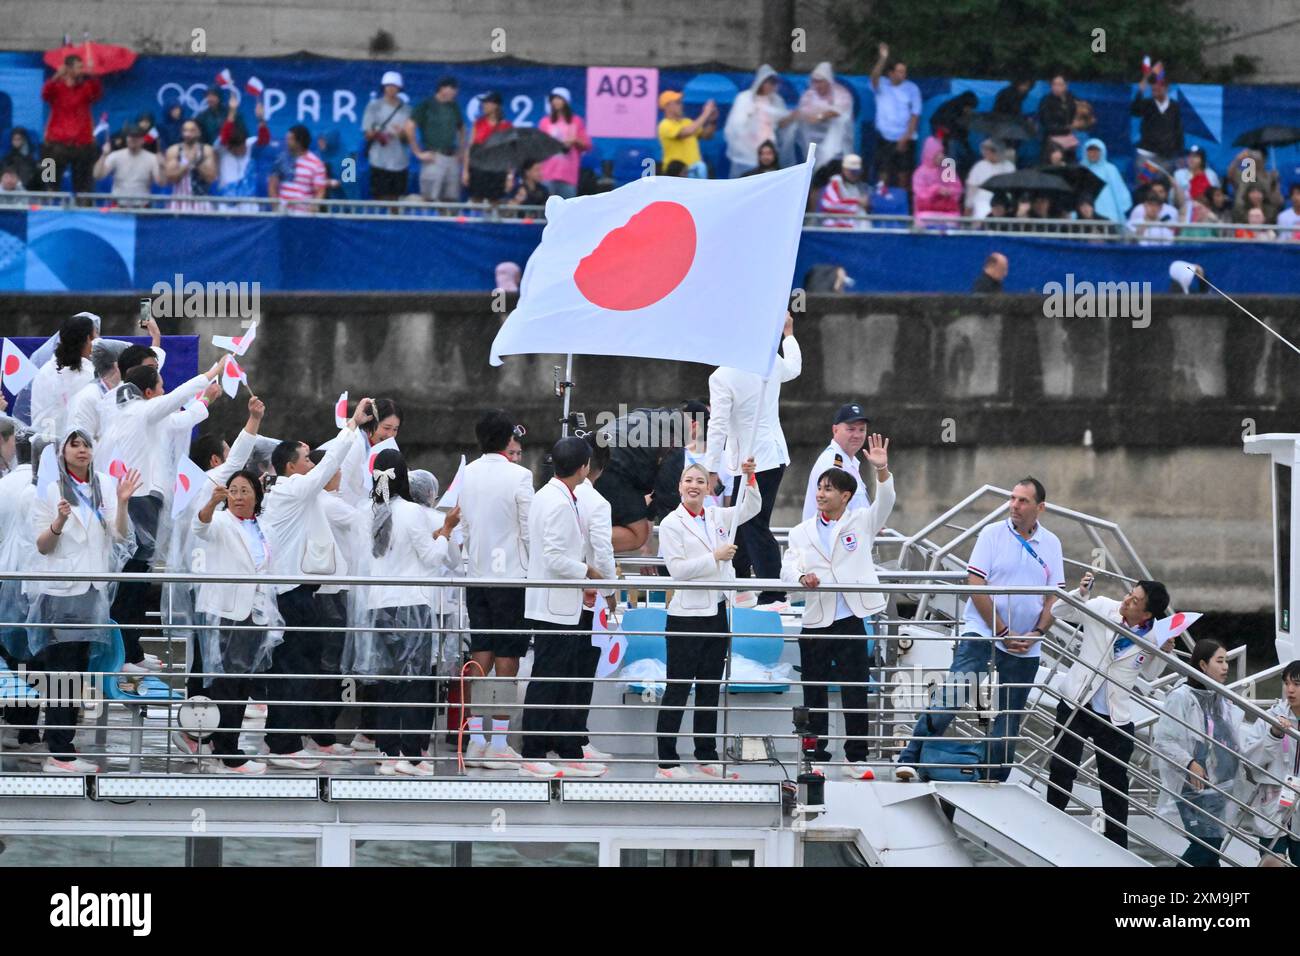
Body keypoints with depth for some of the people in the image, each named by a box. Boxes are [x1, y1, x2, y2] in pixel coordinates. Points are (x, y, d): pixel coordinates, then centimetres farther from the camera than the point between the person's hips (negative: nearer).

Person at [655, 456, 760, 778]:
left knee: (710, 690, 12)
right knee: (677, 690, -3)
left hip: (718, 612, 6)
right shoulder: (671, 524, -6)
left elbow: (751, 508, 18)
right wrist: (715, 557, -16)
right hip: (687, 615, -6)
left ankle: (706, 758, 18)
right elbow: (677, 568, -15)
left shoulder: (716, 517, 9)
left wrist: (749, 477, 3)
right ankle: (666, 761, 0)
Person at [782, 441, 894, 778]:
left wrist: (882, 470, -27)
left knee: (856, 693, 1)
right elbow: (787, 568, 1)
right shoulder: (802, 532, 11)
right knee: (814, 695, 6)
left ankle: (855, 759, 9)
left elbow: (884, 504, -10)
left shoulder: (860, 523, 6)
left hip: (851, 621, -2)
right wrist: (801, 577, -22)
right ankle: (816, 757, 14)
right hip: (815, 624, 2)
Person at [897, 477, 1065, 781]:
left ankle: (994, 783, 15)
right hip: (982, 634, -4)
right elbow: (975, 586, -8)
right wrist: (1003, 633, -11)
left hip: (1025, 649, 4)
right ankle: (910, 760, -15)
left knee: (1008, 720, 6)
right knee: (949, 700, -17)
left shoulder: (1051, 544, 8)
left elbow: (1054, 597, 10)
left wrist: (1037, 633, -6)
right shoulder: (993, 534, -3)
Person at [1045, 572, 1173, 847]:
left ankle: (1117, 843, 17)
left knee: (1116, 781, 8)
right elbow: (1058, 612, 2)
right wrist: (1080, 594, -17)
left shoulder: (1153, 637, -9)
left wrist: (1163, 654, -11)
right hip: (1076, 705, 0)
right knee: (1062, 769, 4)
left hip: (1115, 716, 0)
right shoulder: (1101, 608, -11)